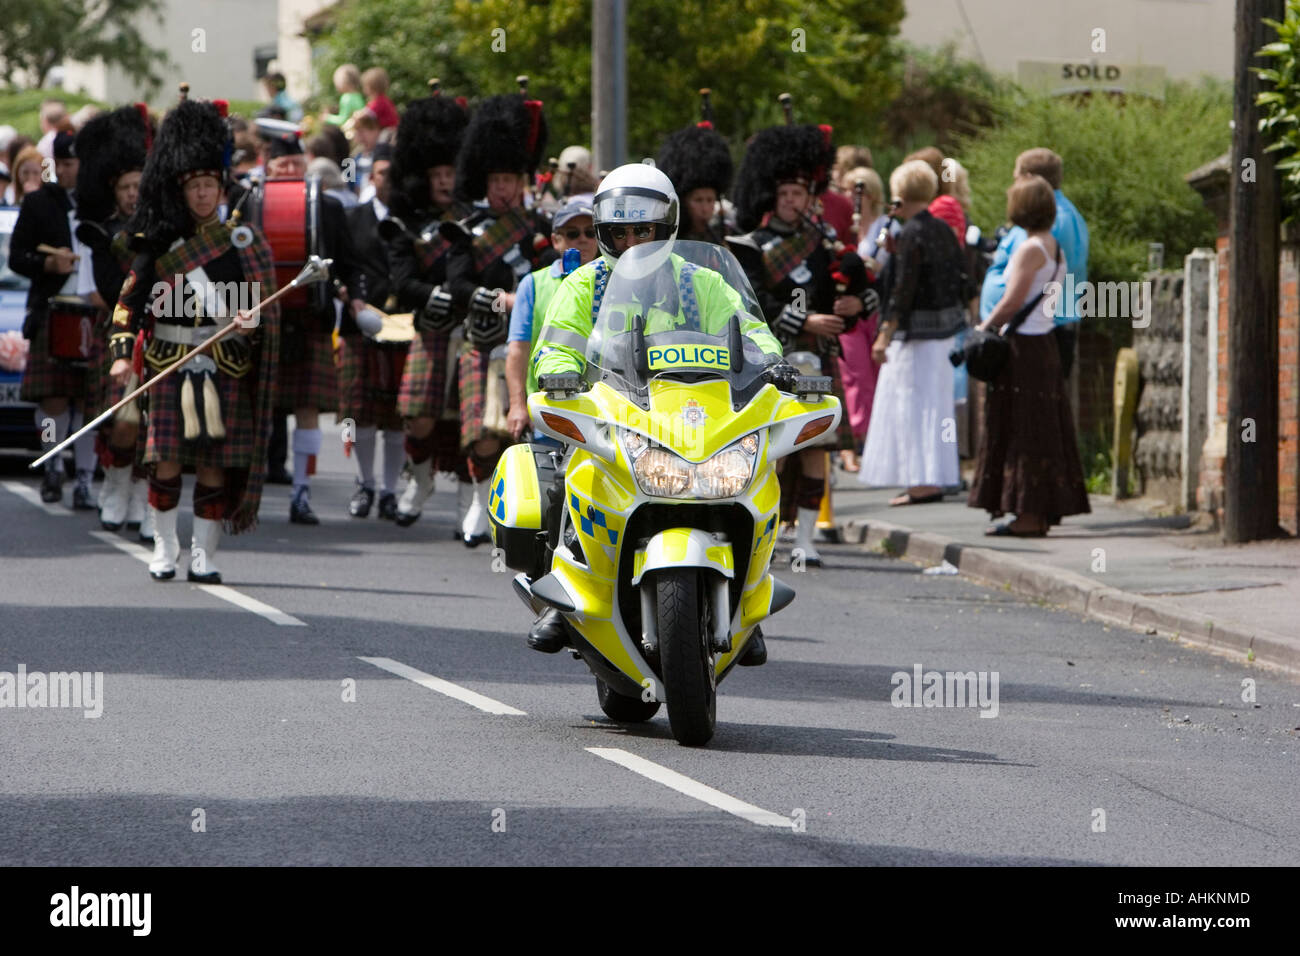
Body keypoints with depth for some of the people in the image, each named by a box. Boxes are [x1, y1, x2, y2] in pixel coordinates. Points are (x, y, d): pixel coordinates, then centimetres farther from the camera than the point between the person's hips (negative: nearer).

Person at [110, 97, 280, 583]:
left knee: (216, 461, 0)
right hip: (170, 363, 0)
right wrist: (123, 352, -7)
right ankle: (164, 550, 12)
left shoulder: (242, 242, 4)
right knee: (166, 459, -2)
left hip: (225, 366, 0)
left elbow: (261, 302, 3)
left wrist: (250, 321, -19)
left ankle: (203, 556, 7)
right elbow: (131, 299, 4)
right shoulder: (157, 243, 5)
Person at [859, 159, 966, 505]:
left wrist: (885, 336, -19)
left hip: (917, 330, -8)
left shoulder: (911, 234, -16)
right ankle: (938, 477, 19)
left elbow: (903, 291, -20)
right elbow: (959, 279, 13)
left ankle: (923, 482, -5)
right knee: (936, 402, 14)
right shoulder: (943, 229, 8)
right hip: (946, 327, 8)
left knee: (913, 403, -3)